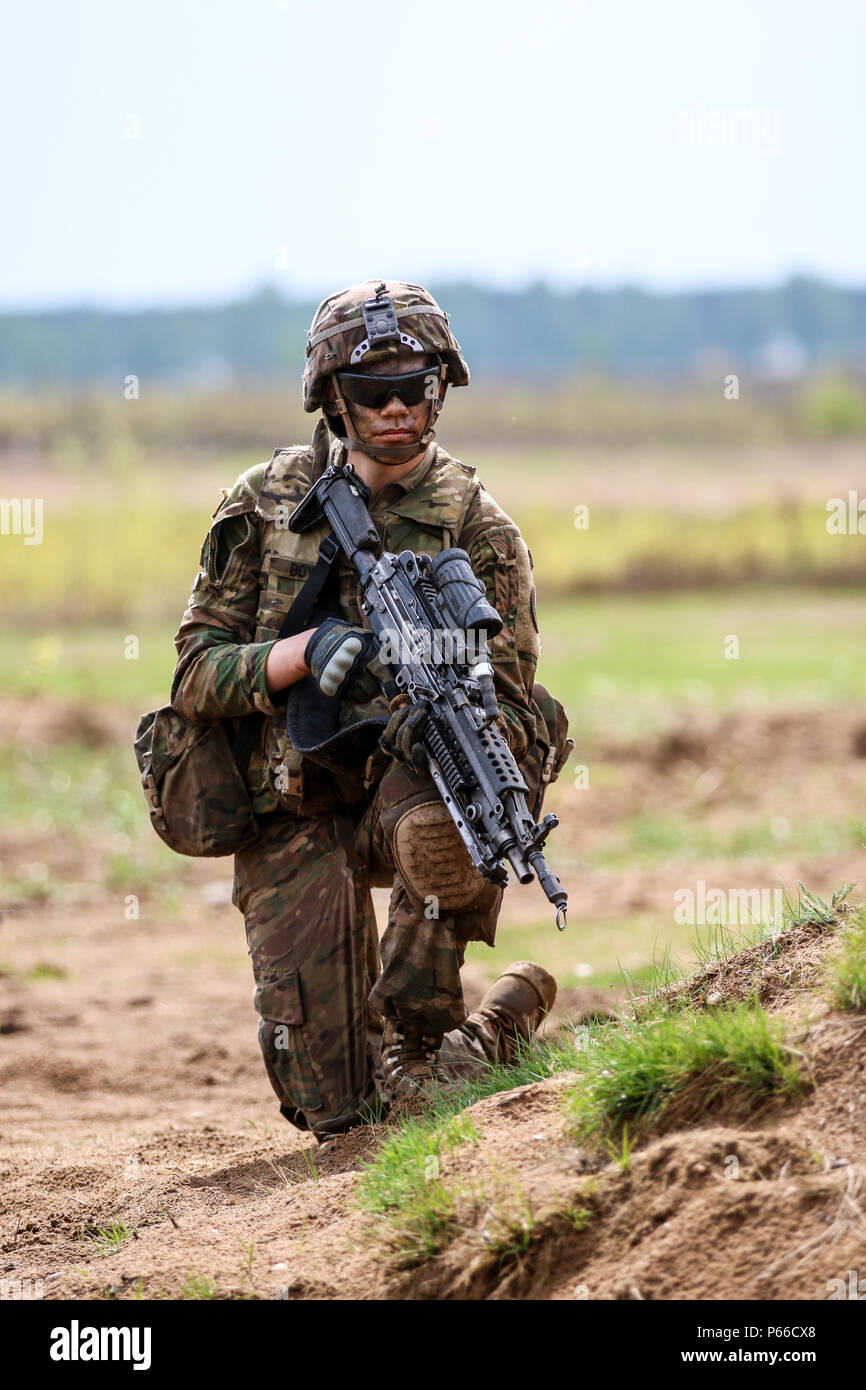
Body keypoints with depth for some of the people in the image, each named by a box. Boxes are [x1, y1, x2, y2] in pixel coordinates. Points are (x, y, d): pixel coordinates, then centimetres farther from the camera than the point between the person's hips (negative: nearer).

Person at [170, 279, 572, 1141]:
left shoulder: (479, 530, -2)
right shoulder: (266, 504, 1)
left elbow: (511, 706, -6)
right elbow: (195, 678, -1)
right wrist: (302, 653, -21)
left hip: (408, 771, -1)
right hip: (295, 808, 1)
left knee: (439, 825, -42)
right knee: (333, 1107, -11)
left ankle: (418, 1037, -16)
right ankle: (506, 1016, 21)